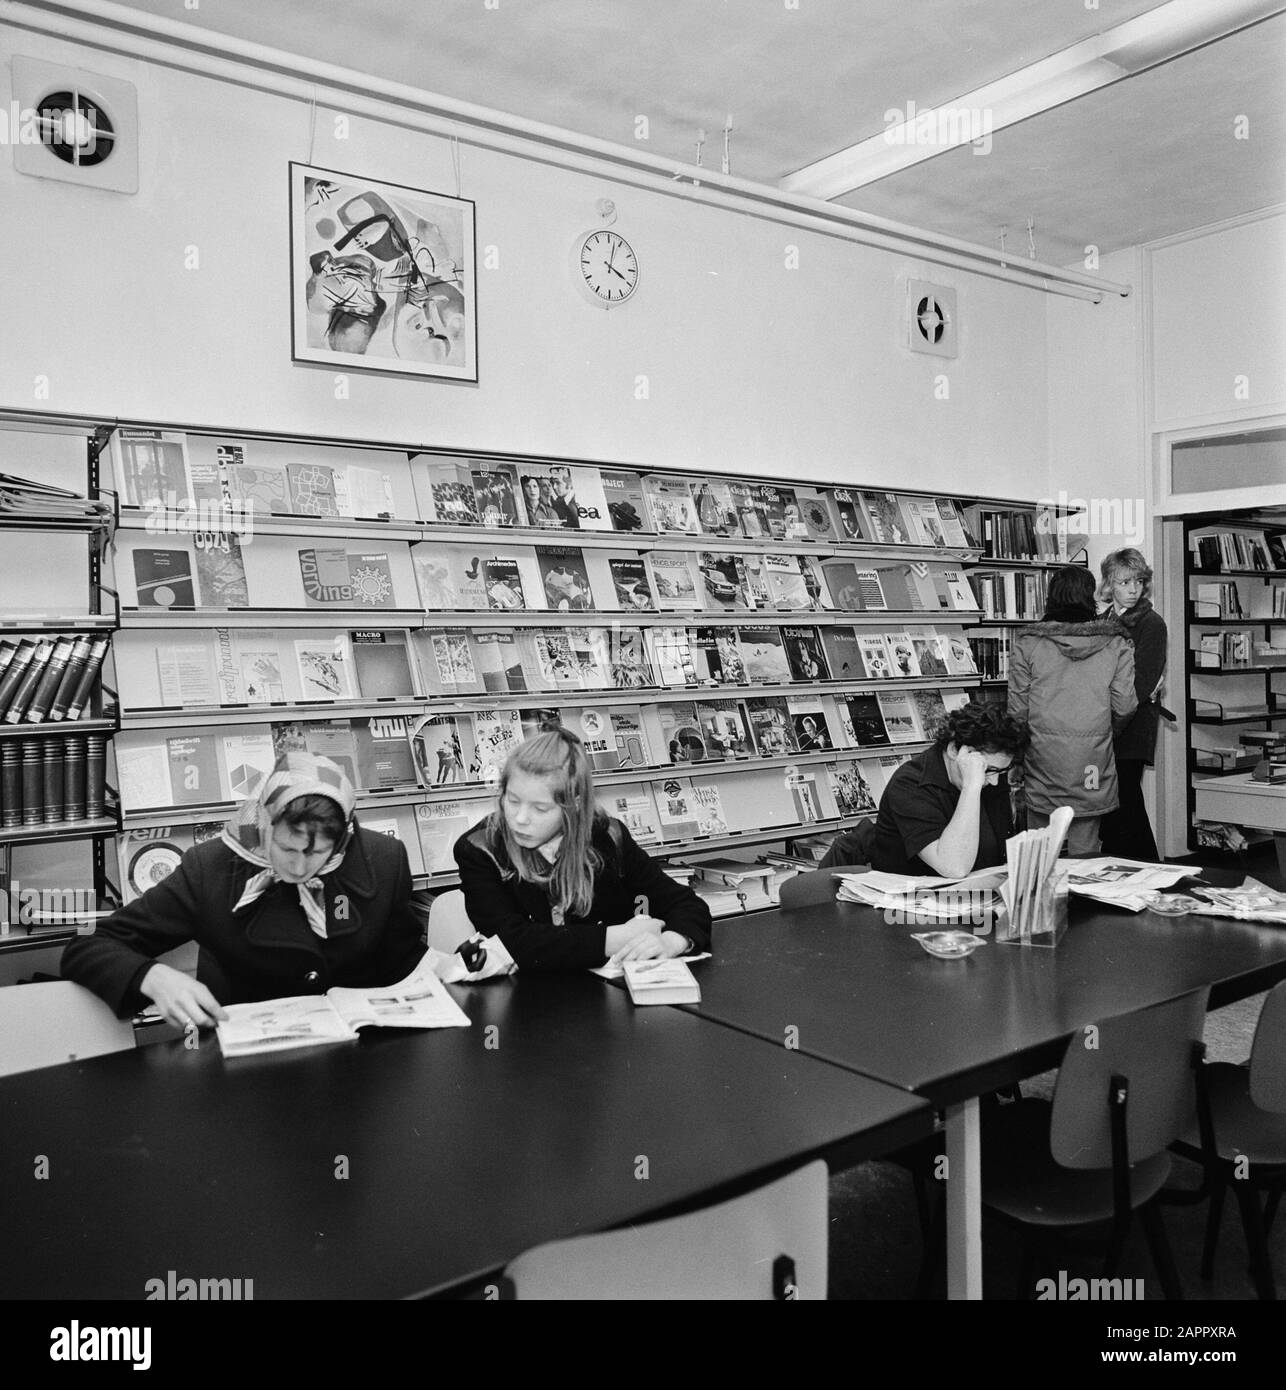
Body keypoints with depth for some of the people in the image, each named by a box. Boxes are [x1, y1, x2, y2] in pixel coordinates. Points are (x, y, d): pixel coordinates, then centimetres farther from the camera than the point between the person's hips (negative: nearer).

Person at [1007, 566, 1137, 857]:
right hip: (1092, 766, 1)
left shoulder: (1027, 643, -3)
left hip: (1042, 763, 0)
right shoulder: (1116, 644, -1)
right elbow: (1124, 707, -1)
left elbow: (1017, 710, -1)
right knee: (1085, 856, 9)